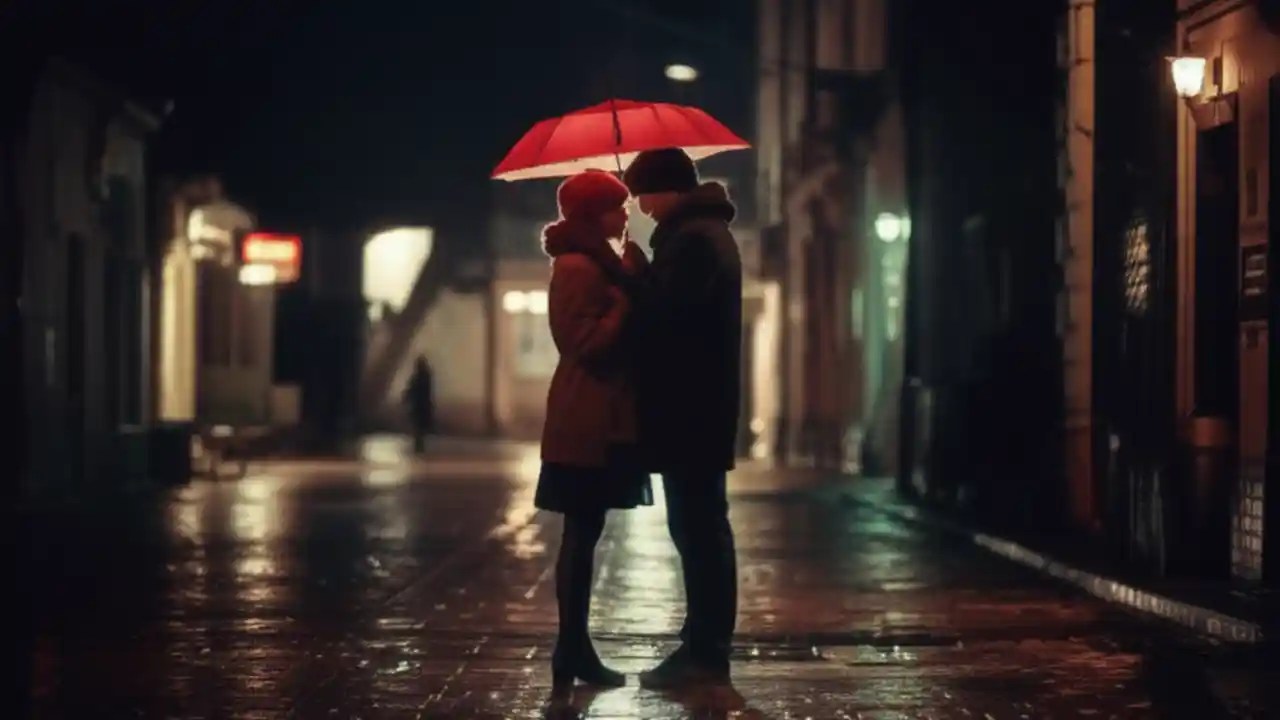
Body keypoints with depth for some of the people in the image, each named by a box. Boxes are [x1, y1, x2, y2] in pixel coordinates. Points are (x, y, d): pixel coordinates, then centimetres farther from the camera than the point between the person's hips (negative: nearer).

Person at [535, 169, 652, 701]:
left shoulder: (596, 262, 19)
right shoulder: (577, 267, -14)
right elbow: (588, 342, -21)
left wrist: (630, 281, 5)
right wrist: (628, 295, -14)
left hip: (600, 418, 10)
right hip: (588, 422, -10)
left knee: (583, 535, 10)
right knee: (581, 535, -7)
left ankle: (575, 651, 14)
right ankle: (572, 654, -3)